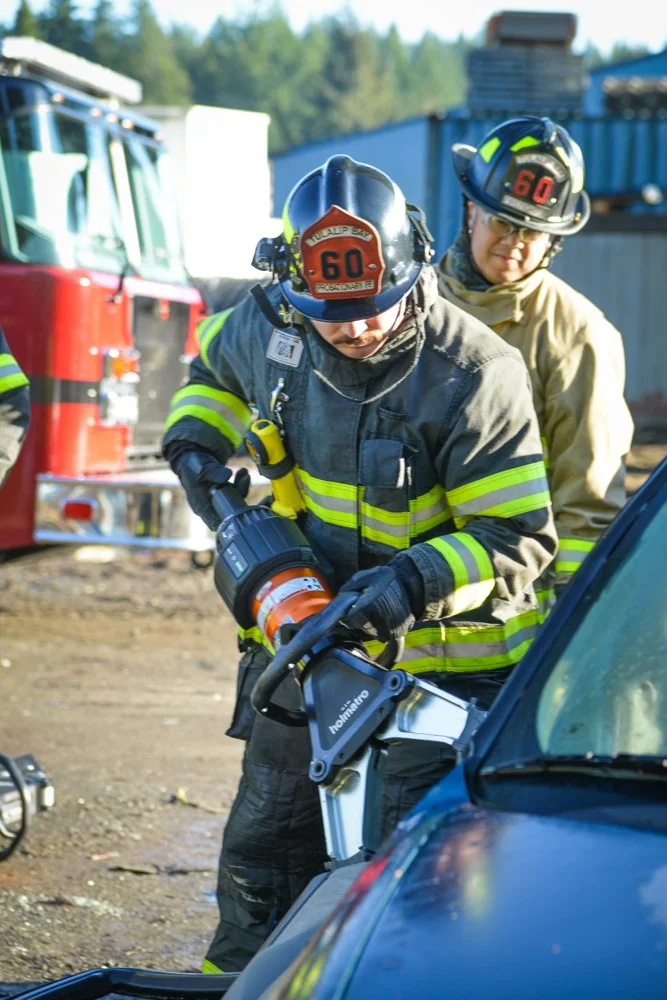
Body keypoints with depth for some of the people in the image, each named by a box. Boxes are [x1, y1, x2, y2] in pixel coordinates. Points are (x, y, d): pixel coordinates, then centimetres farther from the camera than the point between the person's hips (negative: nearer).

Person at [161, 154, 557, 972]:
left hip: (441, 662, -5)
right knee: (265, 848, 19)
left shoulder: (472, 375, -23)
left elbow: (518, 538, -21)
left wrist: (418, 582, -34)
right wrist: (196, 441, 4)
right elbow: (214, 363, 20)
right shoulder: (270, 327, -6)